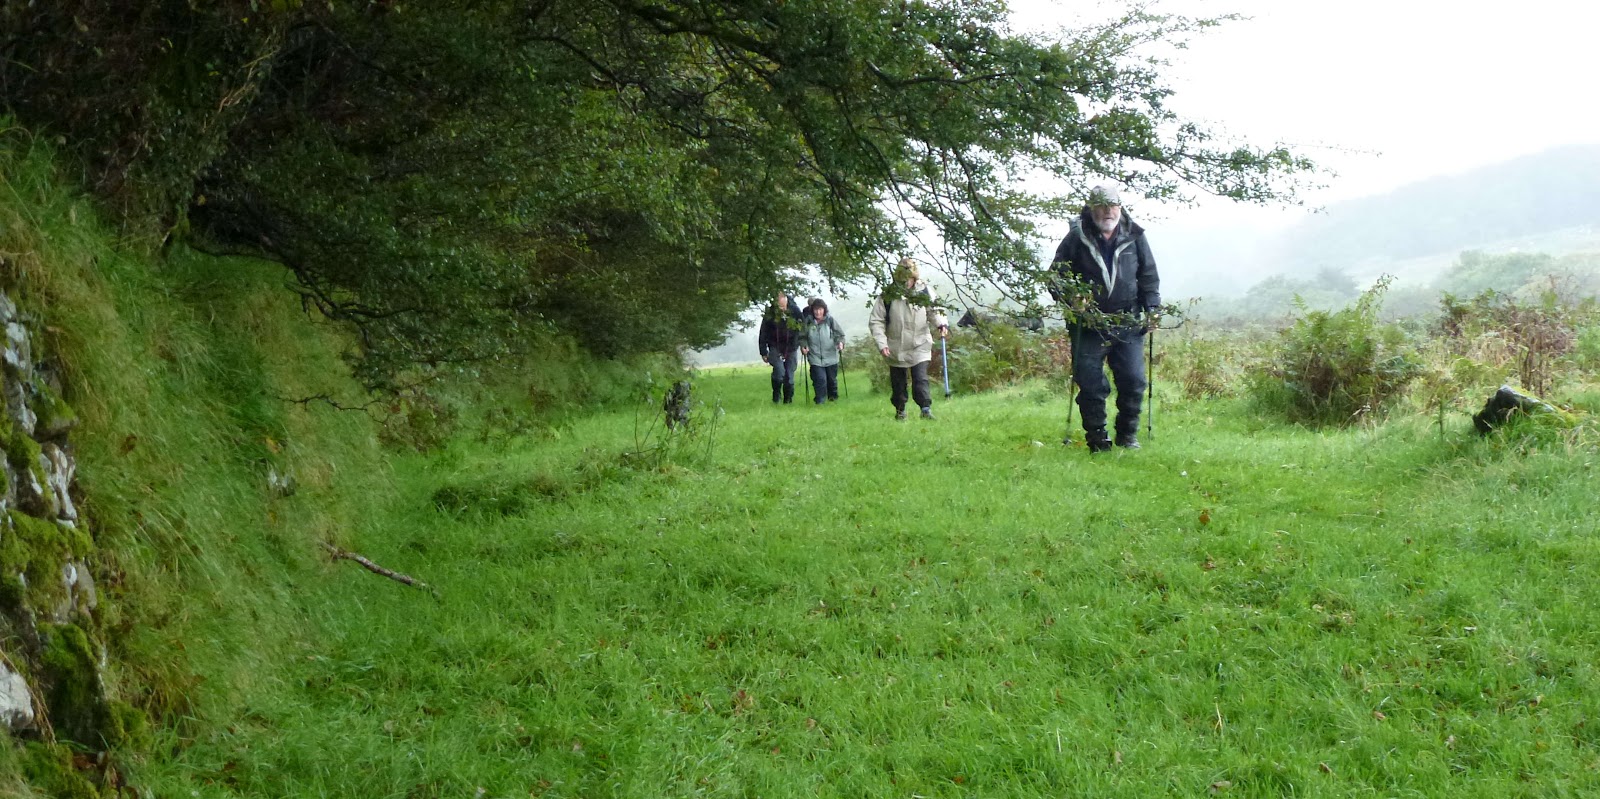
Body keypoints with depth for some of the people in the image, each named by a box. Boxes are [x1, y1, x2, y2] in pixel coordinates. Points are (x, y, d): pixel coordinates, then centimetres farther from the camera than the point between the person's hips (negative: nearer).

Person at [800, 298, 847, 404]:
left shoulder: (831, 320, -5)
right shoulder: (808, 322, -2)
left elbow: (840, 334, 1)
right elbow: (802, 337, 10)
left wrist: (840, 342, -18)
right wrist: (803, 346, -7)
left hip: (831, 357, 1)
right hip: (815, 358, -1)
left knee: (832, 379, 15)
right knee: (820, 379, -12)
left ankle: (833, 398, 37)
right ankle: (820, 402, -3)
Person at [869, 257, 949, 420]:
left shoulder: (925, 291, -7)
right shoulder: (887, 296, -11)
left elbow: (933, 311, 4)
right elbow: (876, 322, -6)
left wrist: (941, 324, -17)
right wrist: (882, 344, -15)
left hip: (919, 346, -1)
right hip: (896, 348, 1)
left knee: (921, 379, -13)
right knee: (898, 382, 12)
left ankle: (926, 409, -10)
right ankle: (900, 410, 29)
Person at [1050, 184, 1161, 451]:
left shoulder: (1134, 237, 8)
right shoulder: (1076, 238, 0)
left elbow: (1149, 276, 15)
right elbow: (1056, 276, 4)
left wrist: (1152, 308, 4)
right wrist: (1071, 298, -12)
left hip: (1128, 325, 2)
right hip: (1088, 326, -2)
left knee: (1134, 381, -1)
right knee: (1090, 384, -3)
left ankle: (1128, 435, 17)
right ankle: (1097, 439, 10)